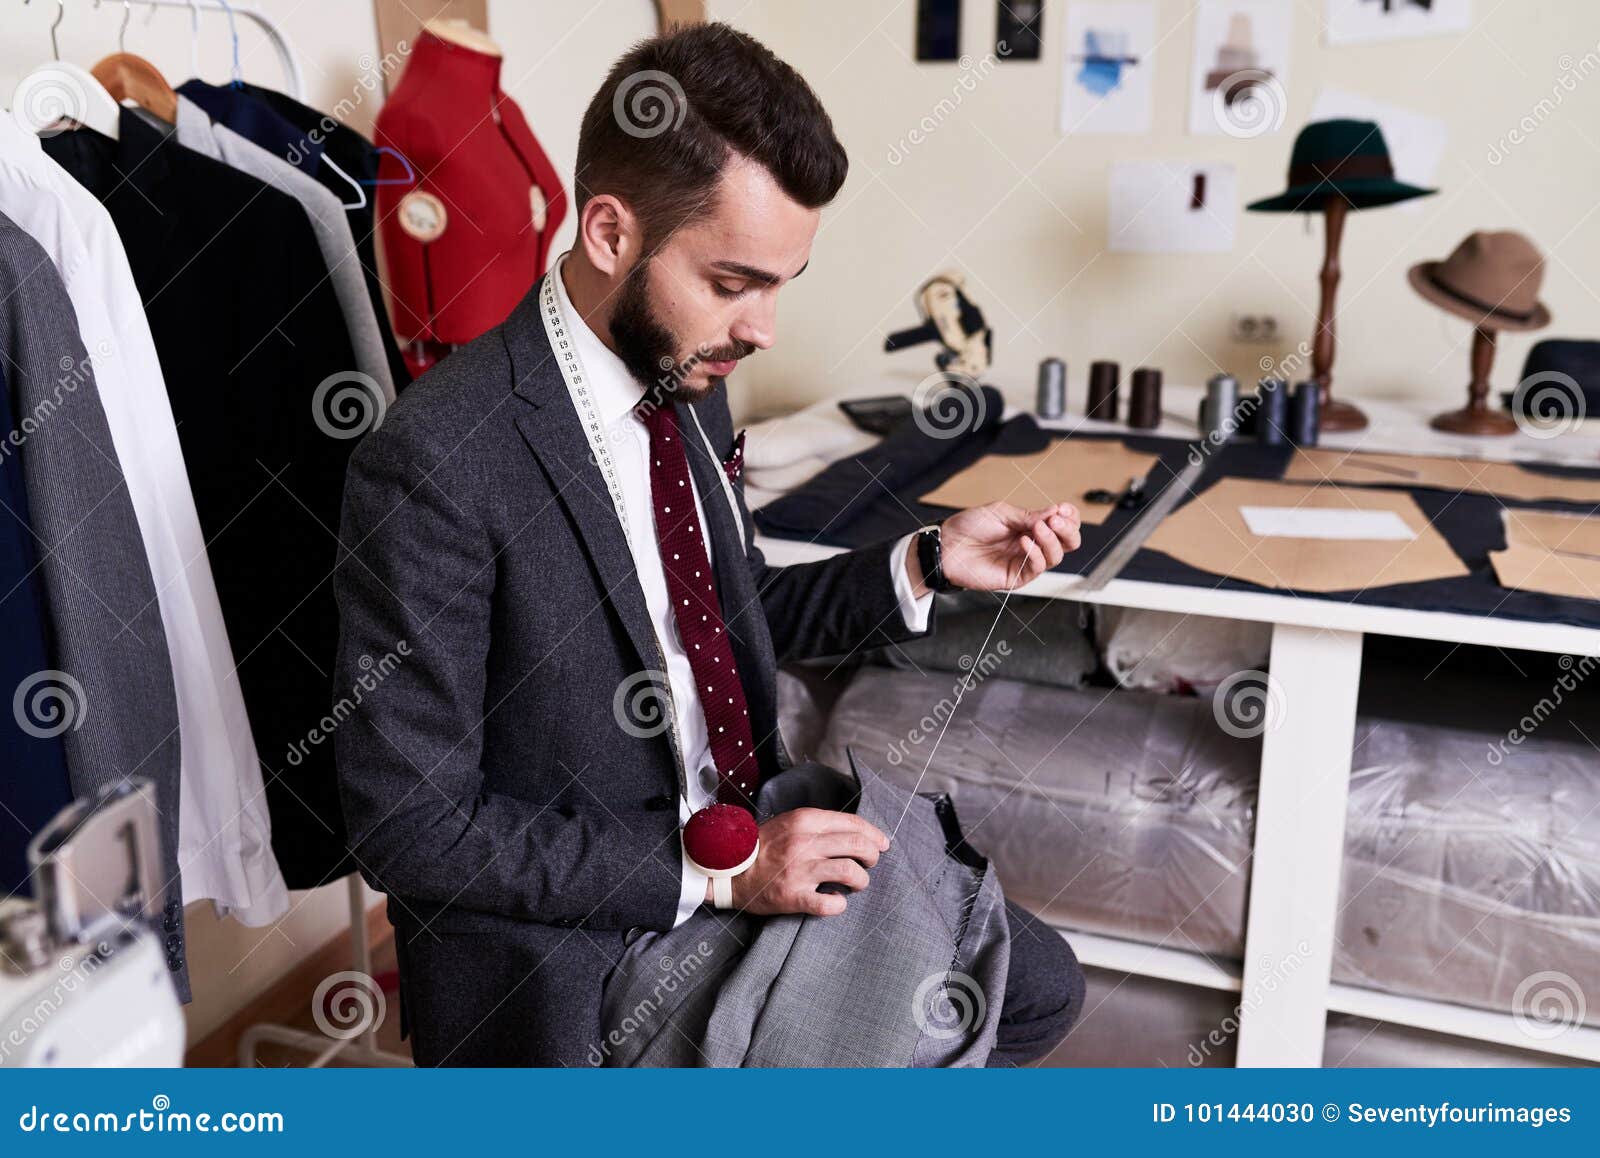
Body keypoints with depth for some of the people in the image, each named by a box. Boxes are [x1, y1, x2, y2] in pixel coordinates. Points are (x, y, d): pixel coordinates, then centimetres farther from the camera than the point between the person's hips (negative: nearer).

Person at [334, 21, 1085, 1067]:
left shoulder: (688, 380, 0)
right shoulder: (435, 462, -24)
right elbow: (409, 823, -20)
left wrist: (928, 565, -2)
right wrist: (712, 870, -22)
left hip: (749, 854, 7)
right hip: (563, 966, -7)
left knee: (1040, 984, 7)